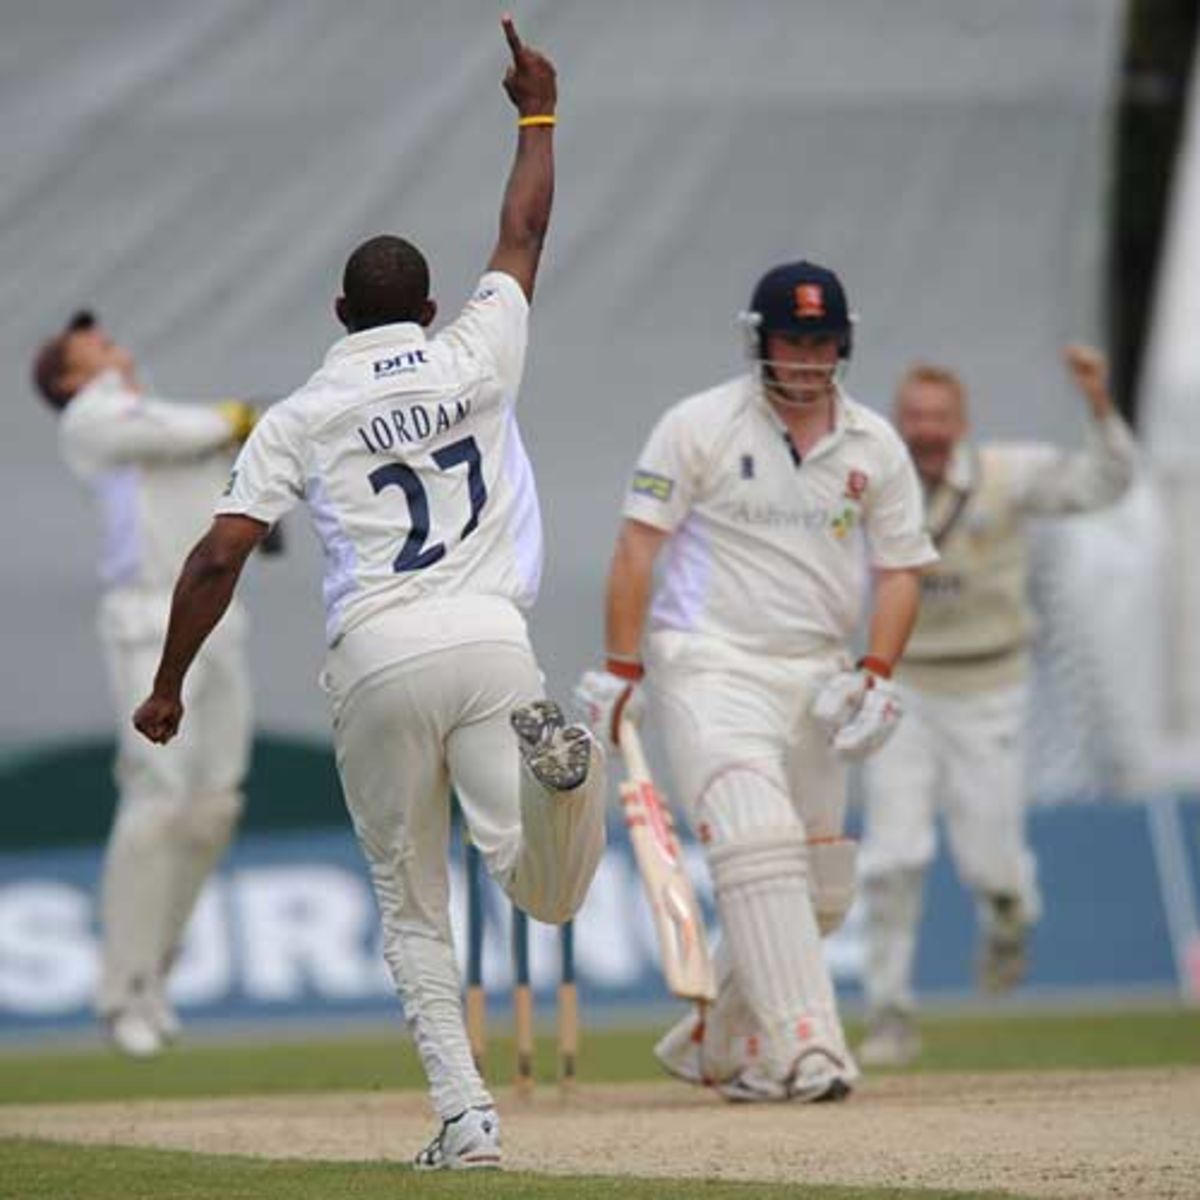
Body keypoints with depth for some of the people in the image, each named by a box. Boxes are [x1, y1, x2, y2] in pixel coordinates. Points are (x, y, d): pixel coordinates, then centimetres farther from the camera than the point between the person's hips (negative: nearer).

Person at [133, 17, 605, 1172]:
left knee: (411, 906, 12)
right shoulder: (474, 355, 12)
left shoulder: (298, 418, 8)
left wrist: (167, 686, 7)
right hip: (489, 642, 0)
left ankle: (464, 1114, -1)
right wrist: (537, 114, 40)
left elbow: (220, 554, 0)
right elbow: (523, 234, 27)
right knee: (547, 891, -4)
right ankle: (549, 758, -35)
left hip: (377, 663, 0)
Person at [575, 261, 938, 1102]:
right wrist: (622, 670, -10)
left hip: (816, 681, 5)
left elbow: (901, 568, 11)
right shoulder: (700, 426, -3)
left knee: (820, 889, 6)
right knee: (760, 845, -23)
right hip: (712, 667, -5)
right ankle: (804, 1051, -29)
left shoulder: (876, 448, 8)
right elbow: (639, 543, -4)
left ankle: (715, 1048, 23)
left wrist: (877, 675, -3)